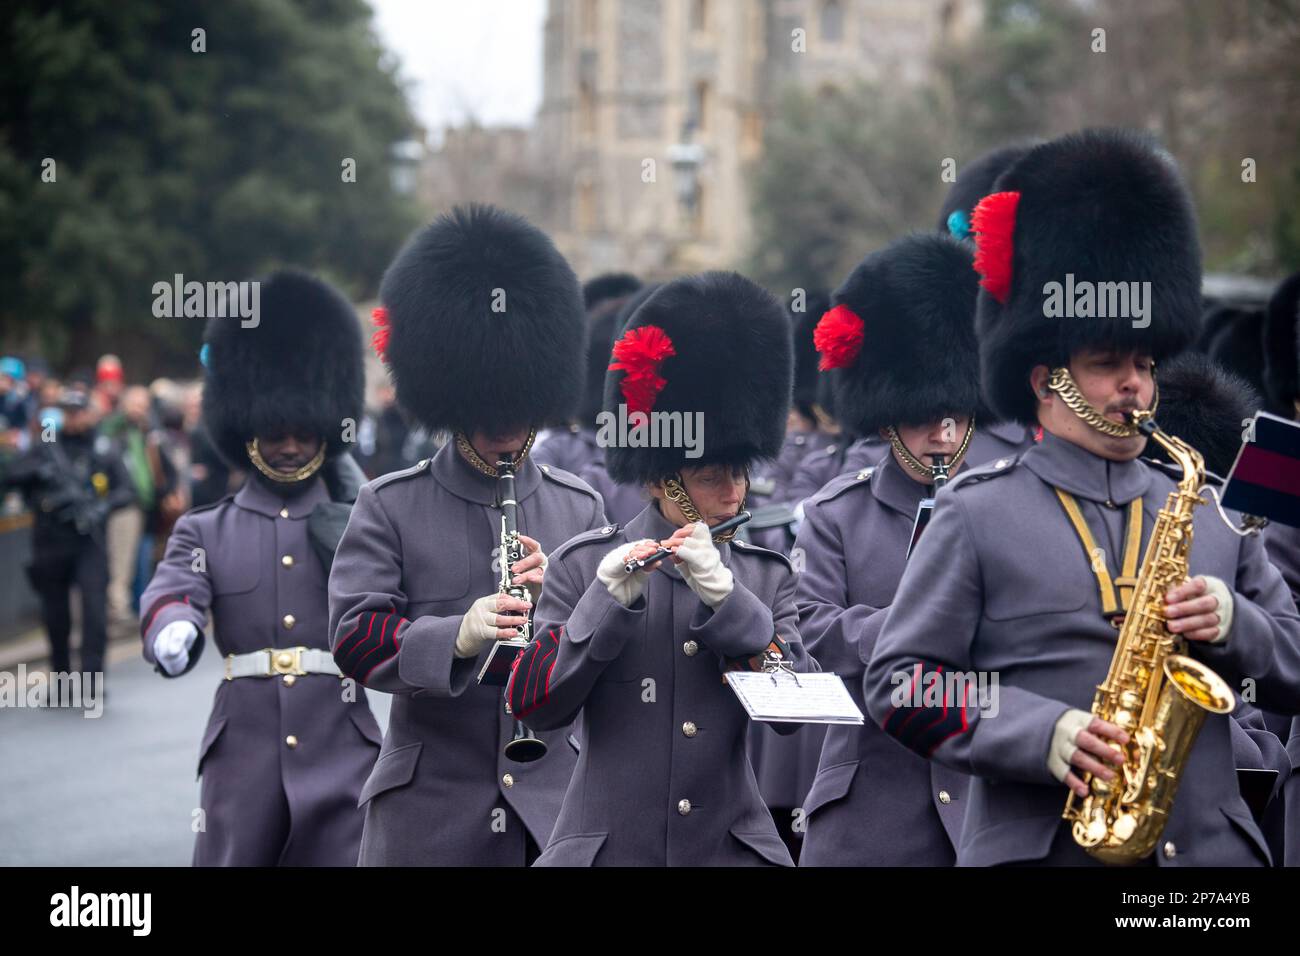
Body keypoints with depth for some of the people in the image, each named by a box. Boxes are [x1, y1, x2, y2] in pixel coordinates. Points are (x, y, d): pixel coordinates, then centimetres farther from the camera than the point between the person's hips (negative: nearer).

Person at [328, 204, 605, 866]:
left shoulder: (580, 507, 11)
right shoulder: (389, 506, 2)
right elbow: (356, 637, -8)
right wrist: (459, 634, -25)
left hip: (553, 801, 2)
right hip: (429, 808, -2)